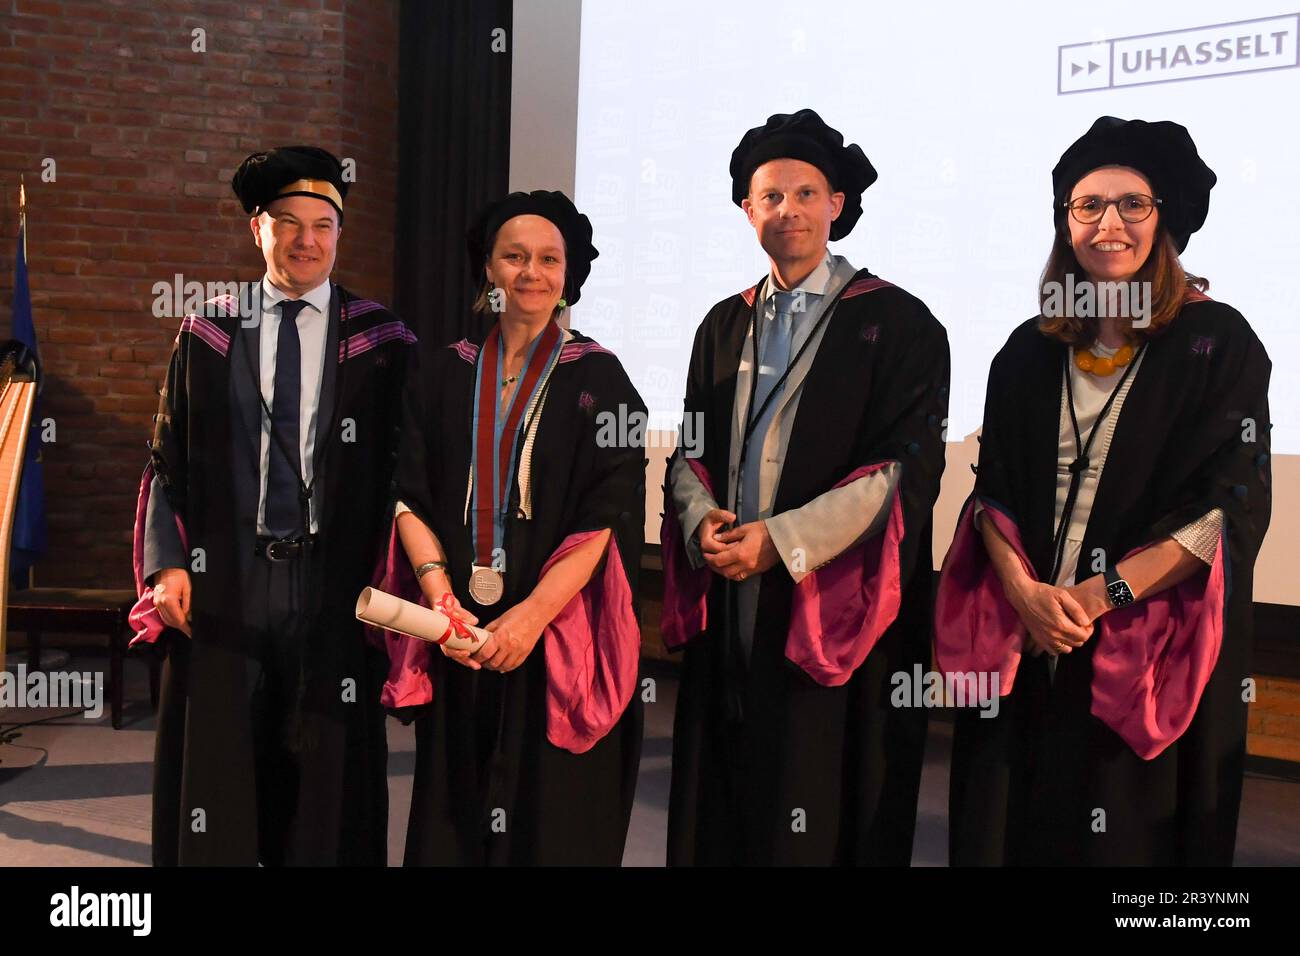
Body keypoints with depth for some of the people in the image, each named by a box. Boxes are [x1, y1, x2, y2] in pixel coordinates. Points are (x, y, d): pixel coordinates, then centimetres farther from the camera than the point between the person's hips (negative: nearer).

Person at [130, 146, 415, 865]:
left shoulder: (381, 341, 2)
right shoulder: (207, 334, 7)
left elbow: (402, 466, 1)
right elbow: (168, 461, 8)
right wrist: (167, 564, -4)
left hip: (334, 586, -1)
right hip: (223, 584, 1)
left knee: (324, 773, 8)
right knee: (216, 767, 9)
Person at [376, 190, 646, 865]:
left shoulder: (598, 377, -1)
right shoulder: (444, 373, 9)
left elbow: (607, 514, -9)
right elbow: (411, 493, 3)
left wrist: (532, 615, -18)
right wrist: (439, 590, -13)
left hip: (559, 642, -2)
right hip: (460, 635, 3)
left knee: (552, 817, 4)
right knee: (452, 818, 9)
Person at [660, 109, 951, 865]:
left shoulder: (898, 322, -3)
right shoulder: (725, 326, 14)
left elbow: (909, 466, -10)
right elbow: (690, 449, 14)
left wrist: (783, 540, -17)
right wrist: (703, 518, -9)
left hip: (838, 613, -5)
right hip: (729, 611, 5)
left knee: (822, 814, 1)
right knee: (724, 804, 10)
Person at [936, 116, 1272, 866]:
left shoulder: (1216, 341, -3)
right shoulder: (1031, 352, 9)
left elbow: (1234, 503, -9)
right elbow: (991, 490, 6)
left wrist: (1101, 593, -16)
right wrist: (1025, 591, -12)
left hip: (1156, 655, -3)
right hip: (1024, 646, 4)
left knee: (1132, 832, 5)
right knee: (1014, 827, 9)